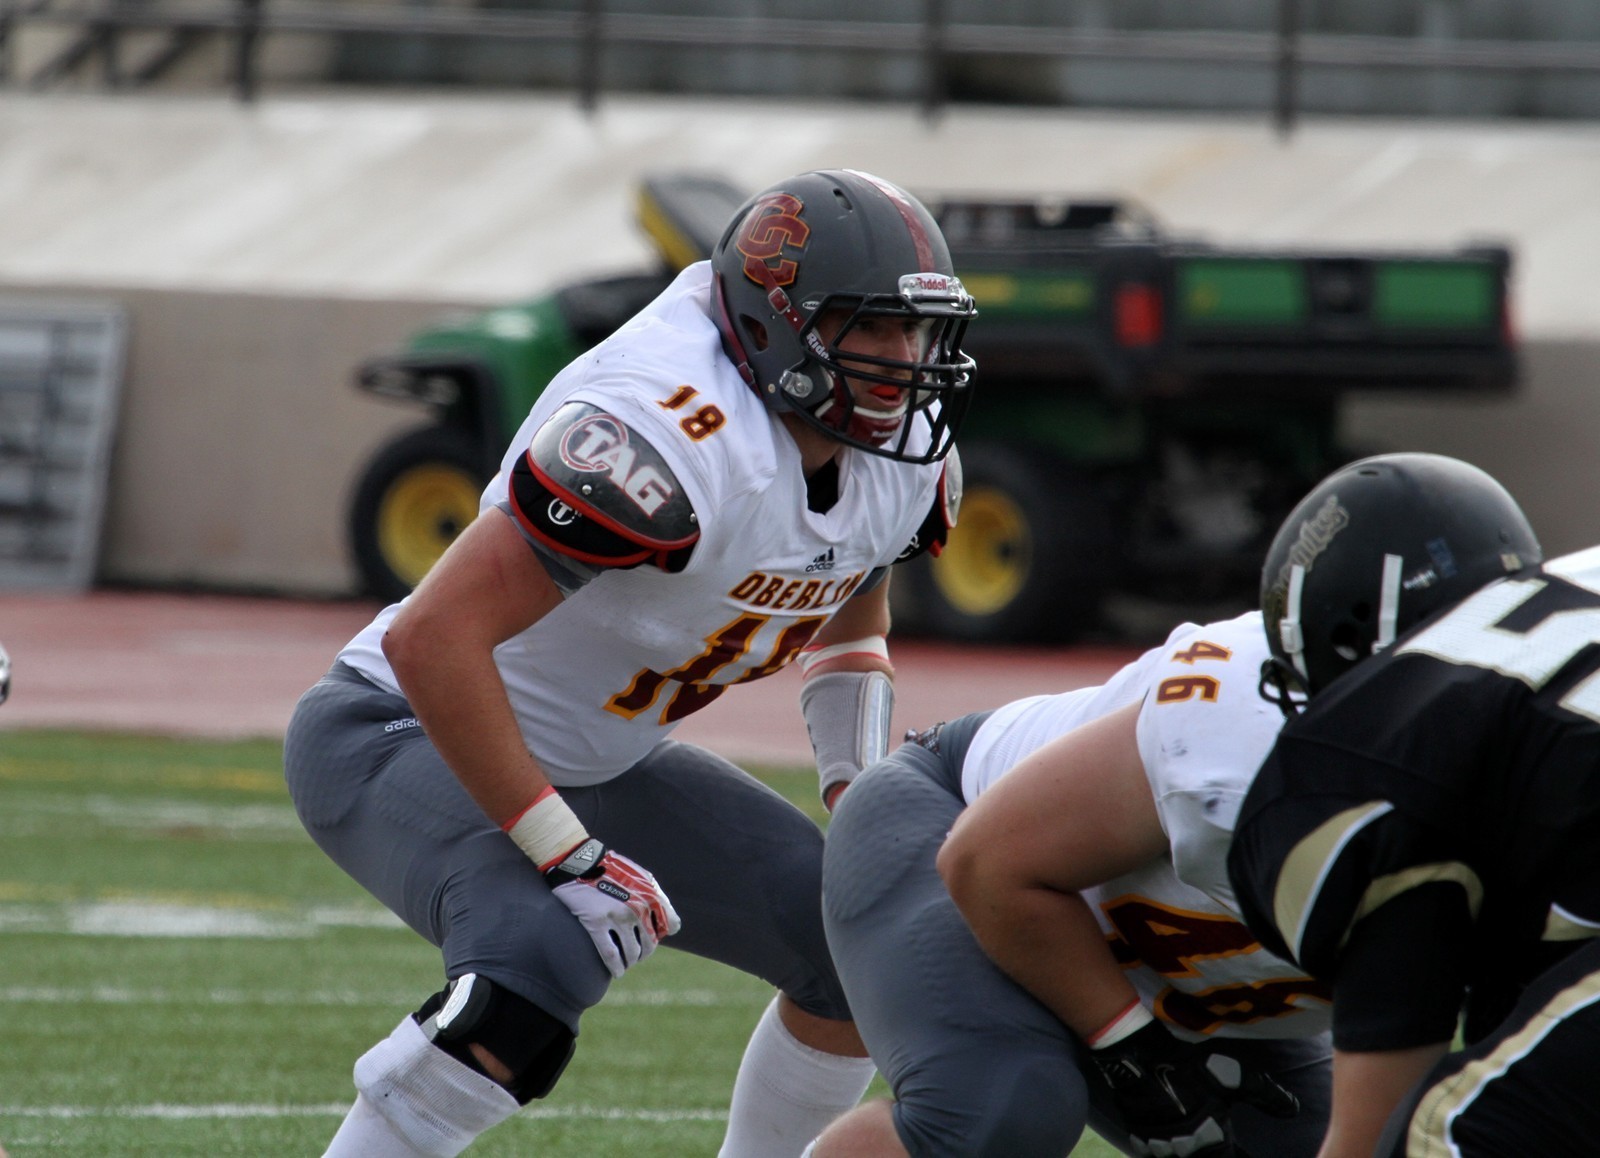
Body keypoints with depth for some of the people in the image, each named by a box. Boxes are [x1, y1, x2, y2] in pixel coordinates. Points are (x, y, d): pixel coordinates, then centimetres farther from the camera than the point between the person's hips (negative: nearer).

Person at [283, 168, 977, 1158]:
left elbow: (851, 631, 18)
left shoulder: (908, 462, -5)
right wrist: (570, 859, -32)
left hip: (596, 762, 9)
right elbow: (432, 638, -36)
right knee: (539, 970, -35)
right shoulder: (669, 441, -33)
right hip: (407, 733, -9)